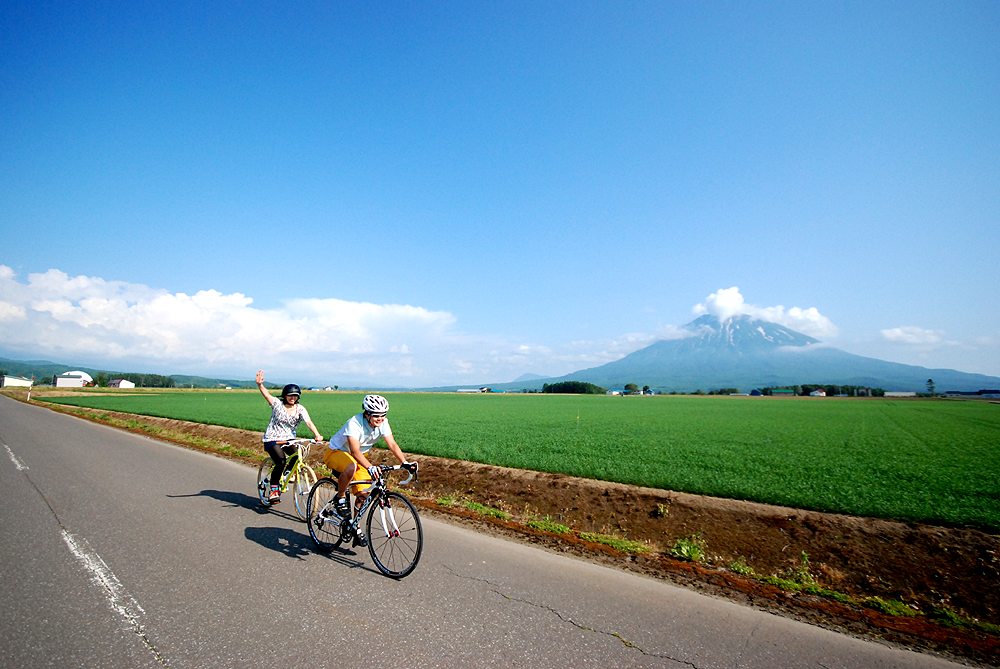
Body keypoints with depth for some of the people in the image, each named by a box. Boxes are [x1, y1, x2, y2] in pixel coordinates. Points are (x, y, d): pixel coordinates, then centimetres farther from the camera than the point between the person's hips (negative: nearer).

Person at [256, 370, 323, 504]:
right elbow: (266, 394, -19)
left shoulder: (300, 409, -3)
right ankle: (273, 490, -2)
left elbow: (309, 422, -16)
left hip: (289, 438, 3)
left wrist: (317, 435, -33)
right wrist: (260, 385, -39)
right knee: (280, 462, -22)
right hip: (273, 439, -3)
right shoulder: (277, 404, -5)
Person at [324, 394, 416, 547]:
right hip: (337, 452, -6)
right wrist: (370, 467, -59)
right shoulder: (354, 423, -34)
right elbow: (355, 451, -44)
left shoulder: (382, 423, -17)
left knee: (364, 493, -6)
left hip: (358, 457, 6)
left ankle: (356, 528, 16)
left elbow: (392, 444, -20)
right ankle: (339, 498, -12)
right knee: (352, 468, -39)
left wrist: (404, 462, -36)